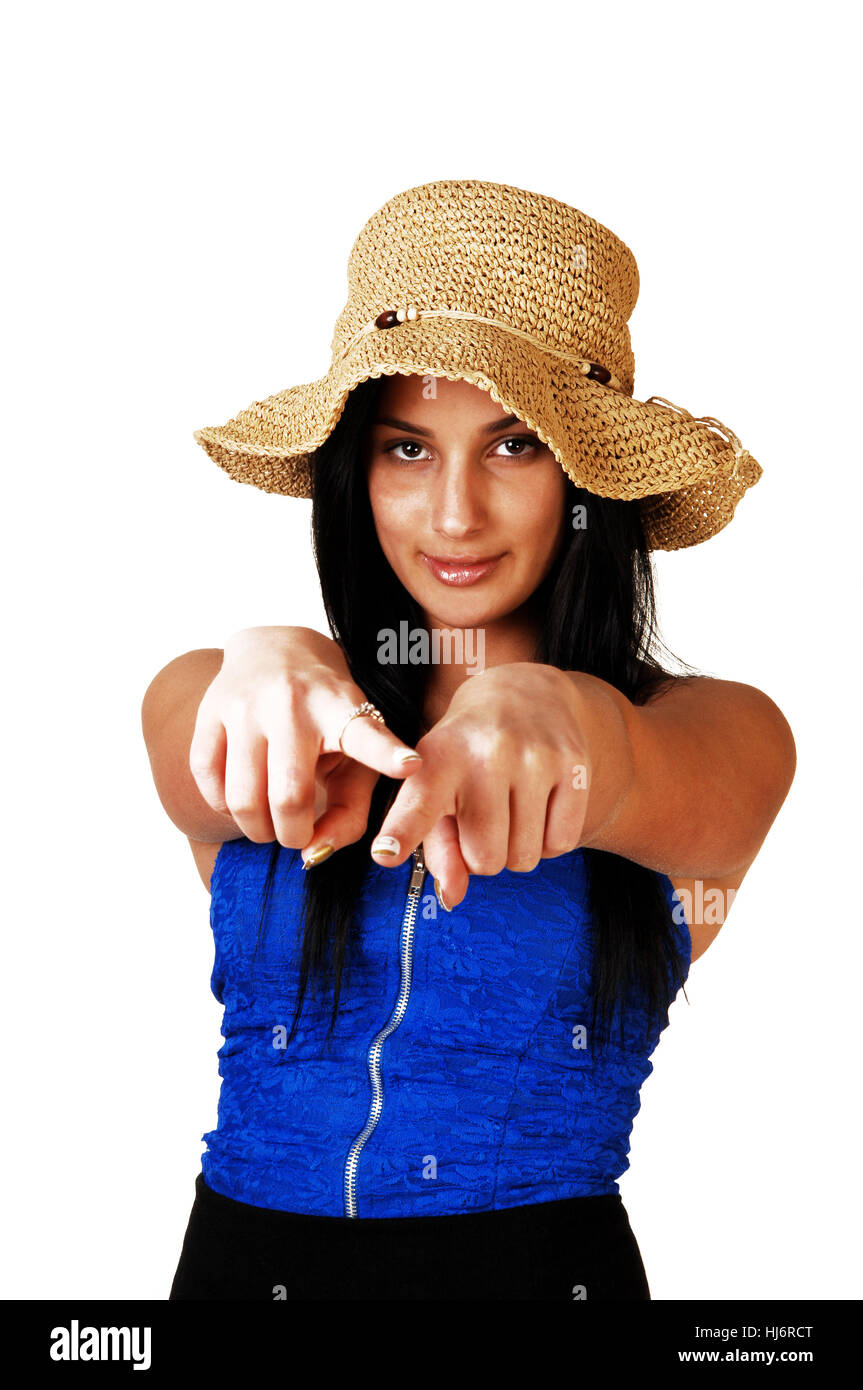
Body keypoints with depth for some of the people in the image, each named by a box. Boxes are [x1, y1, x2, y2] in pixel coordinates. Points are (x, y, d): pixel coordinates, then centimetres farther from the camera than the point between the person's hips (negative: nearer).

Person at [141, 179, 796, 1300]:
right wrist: (270, 670, -46)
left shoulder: (724, 733, -6)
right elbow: (208, 777, -24)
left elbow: (686, 803, -27)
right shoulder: (206, 699, -3)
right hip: (247, 1258, 1)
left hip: (552, 1266, 0)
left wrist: (559, 716, -49)